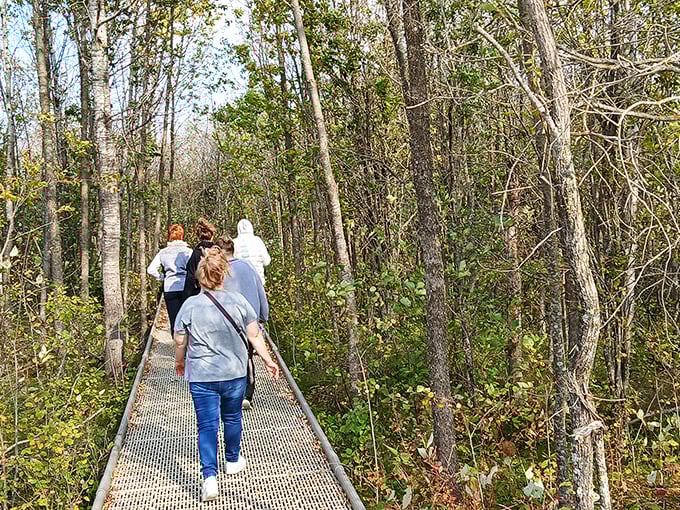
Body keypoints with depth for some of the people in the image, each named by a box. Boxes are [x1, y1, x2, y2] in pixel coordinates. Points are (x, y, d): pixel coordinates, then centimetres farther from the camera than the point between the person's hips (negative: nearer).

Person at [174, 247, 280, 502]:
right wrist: (268, 360, 9)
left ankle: (210, 478, -6)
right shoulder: (238, 301, -7)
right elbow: (255, 335, -3)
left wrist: (179, 362, 20)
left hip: (201, 377, -1)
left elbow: (179, 341, 1)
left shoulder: (190, 305, -8)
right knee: (232, 417, 21)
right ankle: (233, 460, 39)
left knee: (207, 426, 4)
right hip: (234, 374, 1)